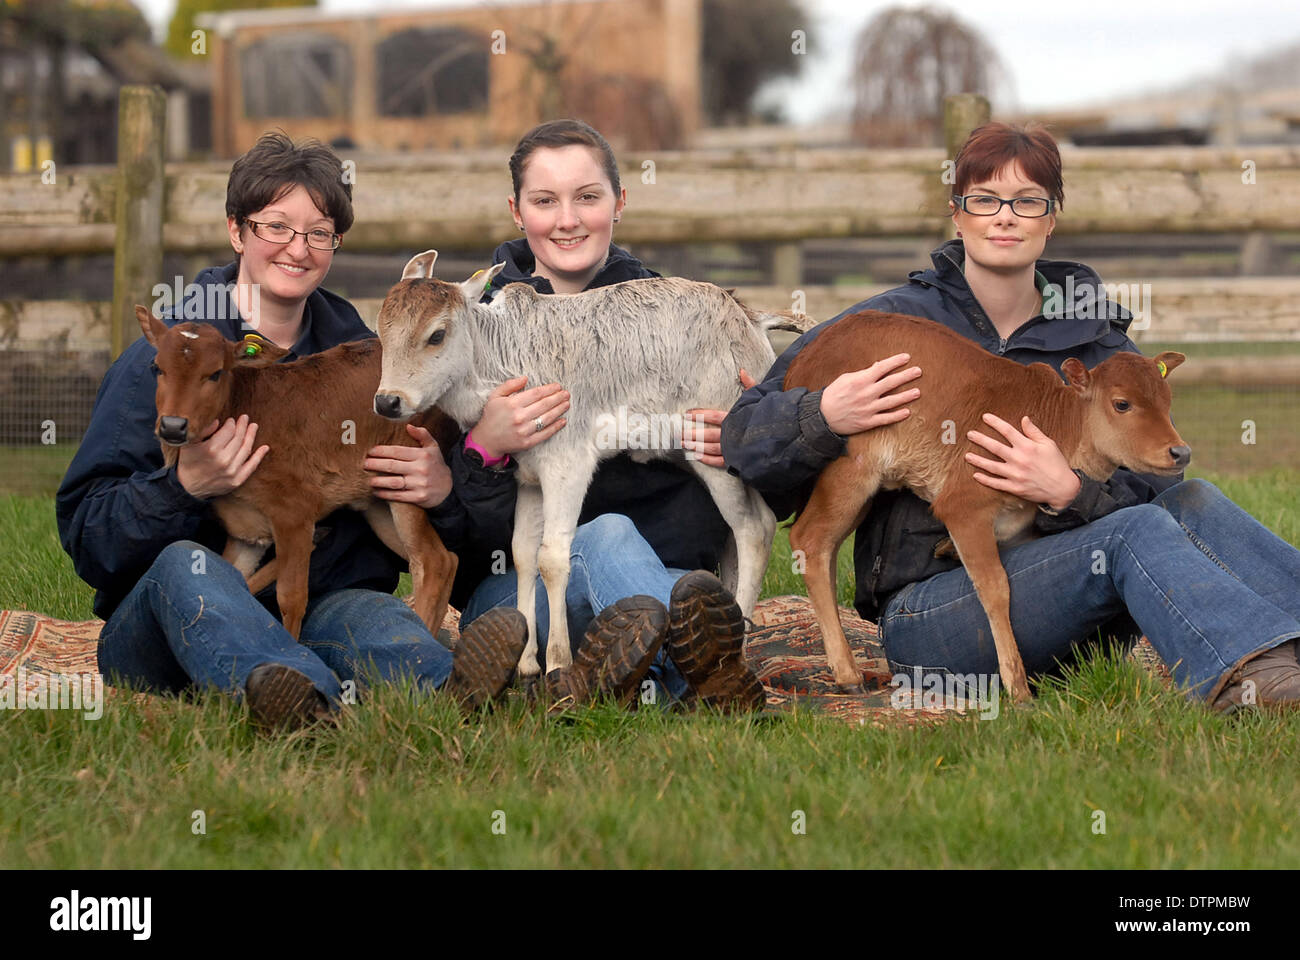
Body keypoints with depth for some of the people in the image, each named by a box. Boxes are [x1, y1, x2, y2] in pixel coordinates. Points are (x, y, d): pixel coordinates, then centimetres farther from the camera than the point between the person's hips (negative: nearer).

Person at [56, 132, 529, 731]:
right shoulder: (161, 358, 3)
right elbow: (84, 535, -3)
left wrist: (442, 489, -10)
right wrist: (184, 487, -21)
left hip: (319, 611, 2)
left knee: (371, 613, -32)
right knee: (183, 565, -35)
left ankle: (448, 686, -71)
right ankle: (312, 698, -70)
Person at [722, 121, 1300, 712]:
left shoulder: (1095, 338, 11)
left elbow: (1147, 487, -1)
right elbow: (743, 436, -1)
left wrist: (1069, 493, -22)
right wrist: (825, 418, -22)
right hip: (925, 610, -4)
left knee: (1191, 503, -21)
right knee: (1136, 532, -29)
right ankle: (1251, 676, -55)